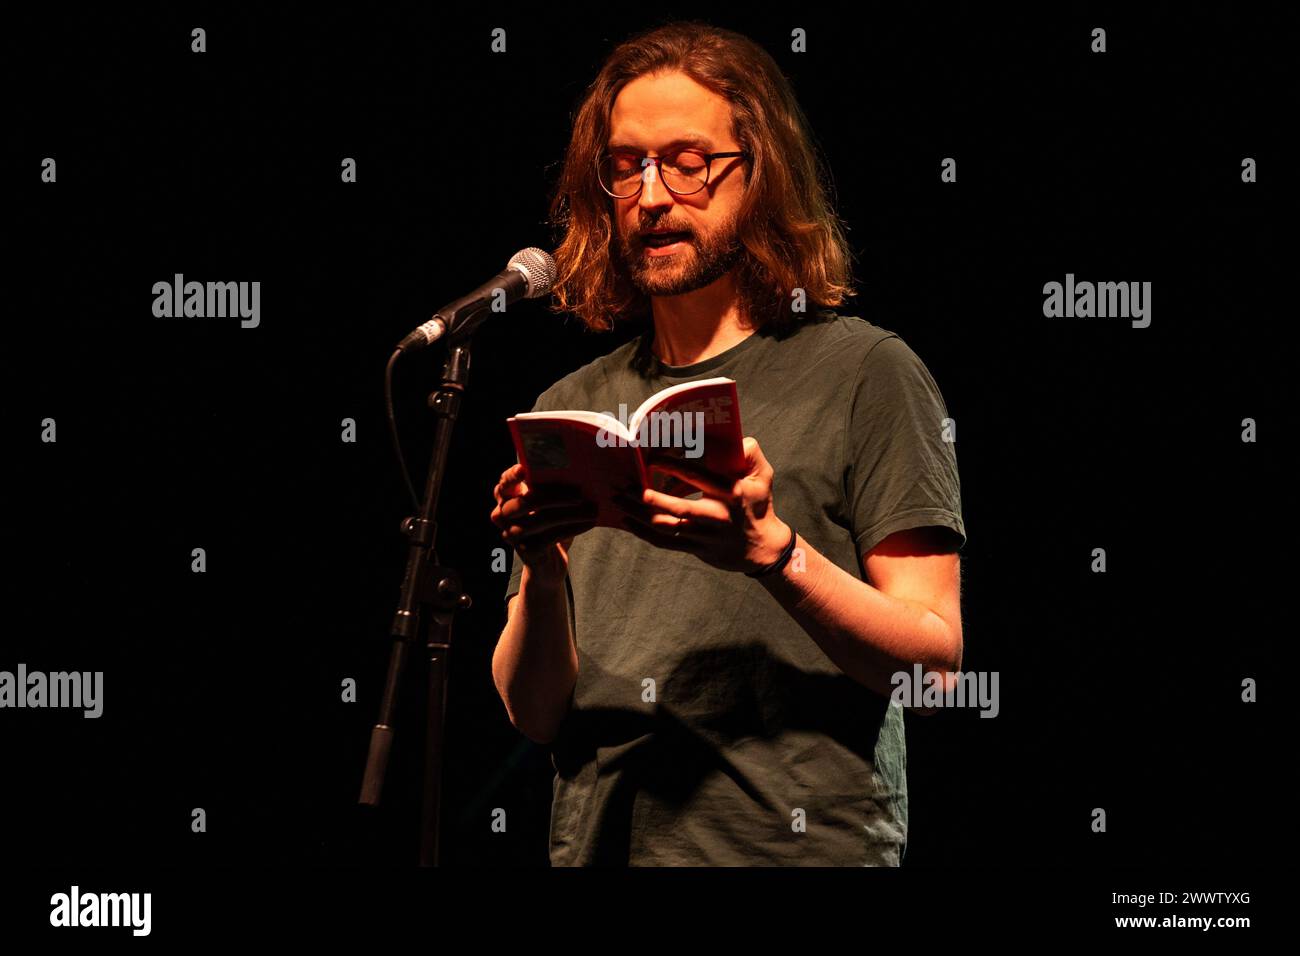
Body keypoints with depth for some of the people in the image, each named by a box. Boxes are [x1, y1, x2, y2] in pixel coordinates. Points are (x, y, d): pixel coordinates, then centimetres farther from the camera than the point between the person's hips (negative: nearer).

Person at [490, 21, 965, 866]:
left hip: (797, 844, -4)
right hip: (601, 846, 4)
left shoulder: (864, 372, 5)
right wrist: (541, 580, -7)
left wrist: (772, 552, -16)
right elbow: (535, 712, 11)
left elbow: (934, 659, -3)